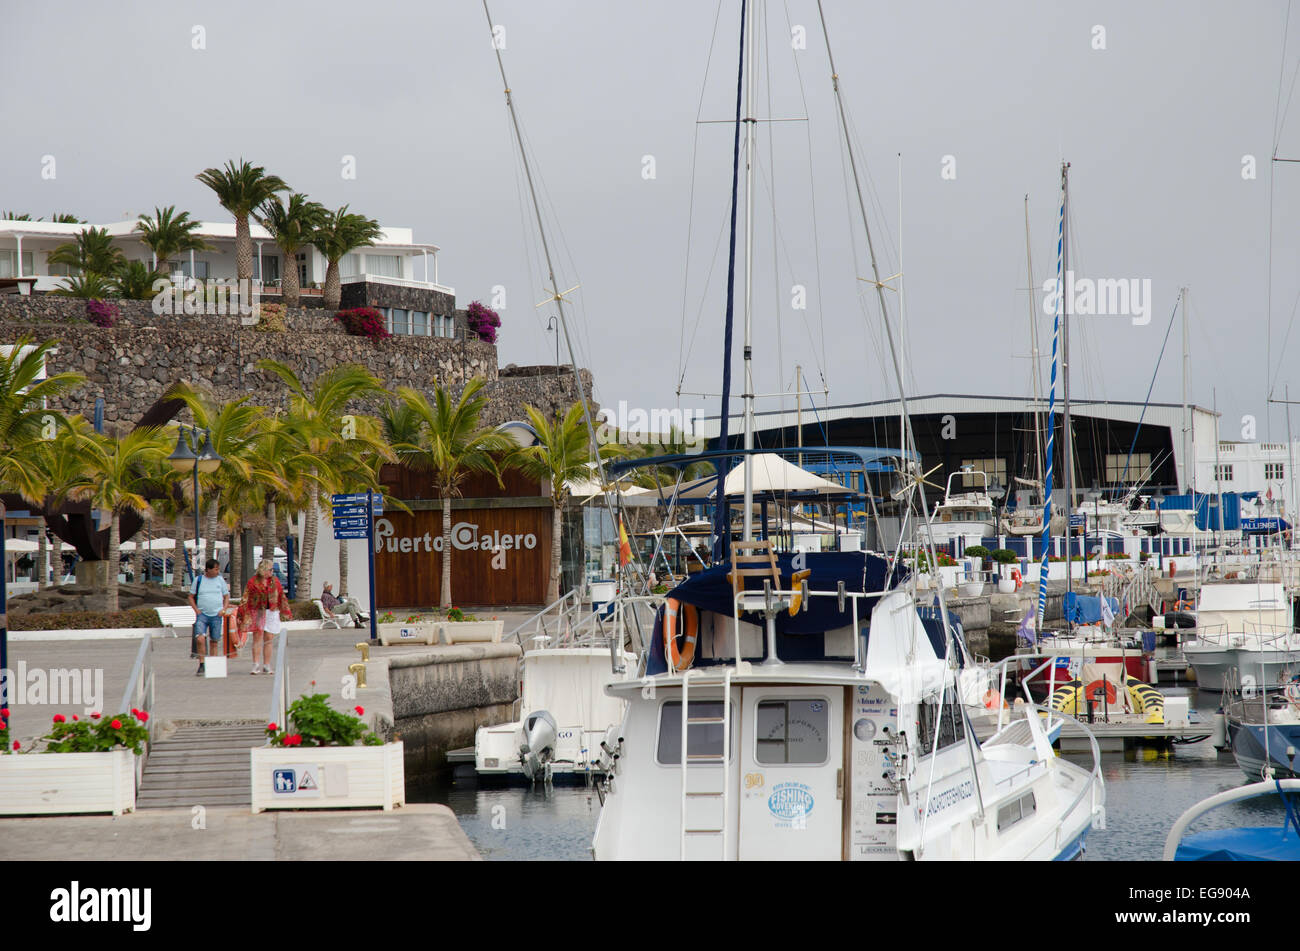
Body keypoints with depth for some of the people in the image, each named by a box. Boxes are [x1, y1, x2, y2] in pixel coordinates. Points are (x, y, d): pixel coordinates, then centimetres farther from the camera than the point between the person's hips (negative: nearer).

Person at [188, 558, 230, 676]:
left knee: (215, 641, 4)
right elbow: (191, 597, 10)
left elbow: (227, 597, 14)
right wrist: (196, 609, -4)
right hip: (202, 614, -2)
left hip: (216, 615, 2)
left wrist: (223, 609, -1)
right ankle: (202, 665, -9)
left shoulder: (220, 580, 8)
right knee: (200, 639, -17)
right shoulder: (198, 580, 4)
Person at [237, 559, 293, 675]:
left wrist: (285, 611, 17)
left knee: (268, 639, 4)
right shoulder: (253, 582, -1)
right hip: (257, 612, -3)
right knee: (257, 638, -8)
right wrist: (241, 614, -6)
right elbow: (245, 599, -2)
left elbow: (281, 596, 17)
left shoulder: (275, 581, 10)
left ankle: (266, 665, 10)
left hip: (272, 612, 3)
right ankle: (256, 665, -9)